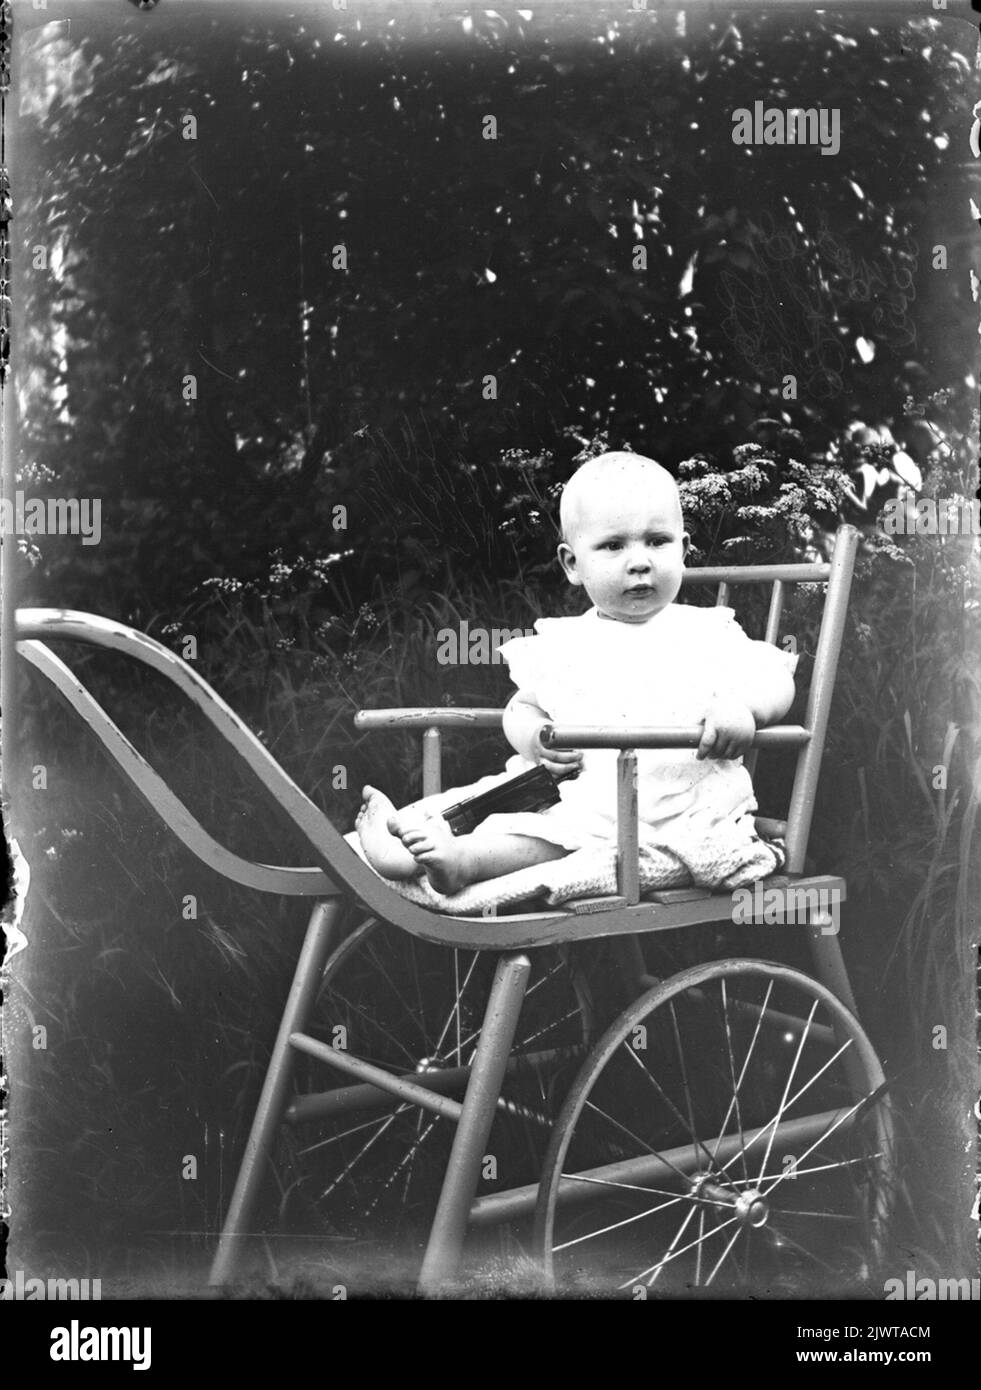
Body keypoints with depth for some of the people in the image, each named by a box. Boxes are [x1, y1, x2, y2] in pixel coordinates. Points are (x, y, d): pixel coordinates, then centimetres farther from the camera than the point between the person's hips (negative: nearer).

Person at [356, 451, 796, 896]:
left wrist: (742, 708, -22)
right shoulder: (563, 643, 14)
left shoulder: (708, 635, 7)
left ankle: (464, 859, -45)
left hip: (679, 806, -5)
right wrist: (534, 739, -4)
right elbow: (522, 707, 21)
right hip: (576, 801, 5)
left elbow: (777, 680, 3)